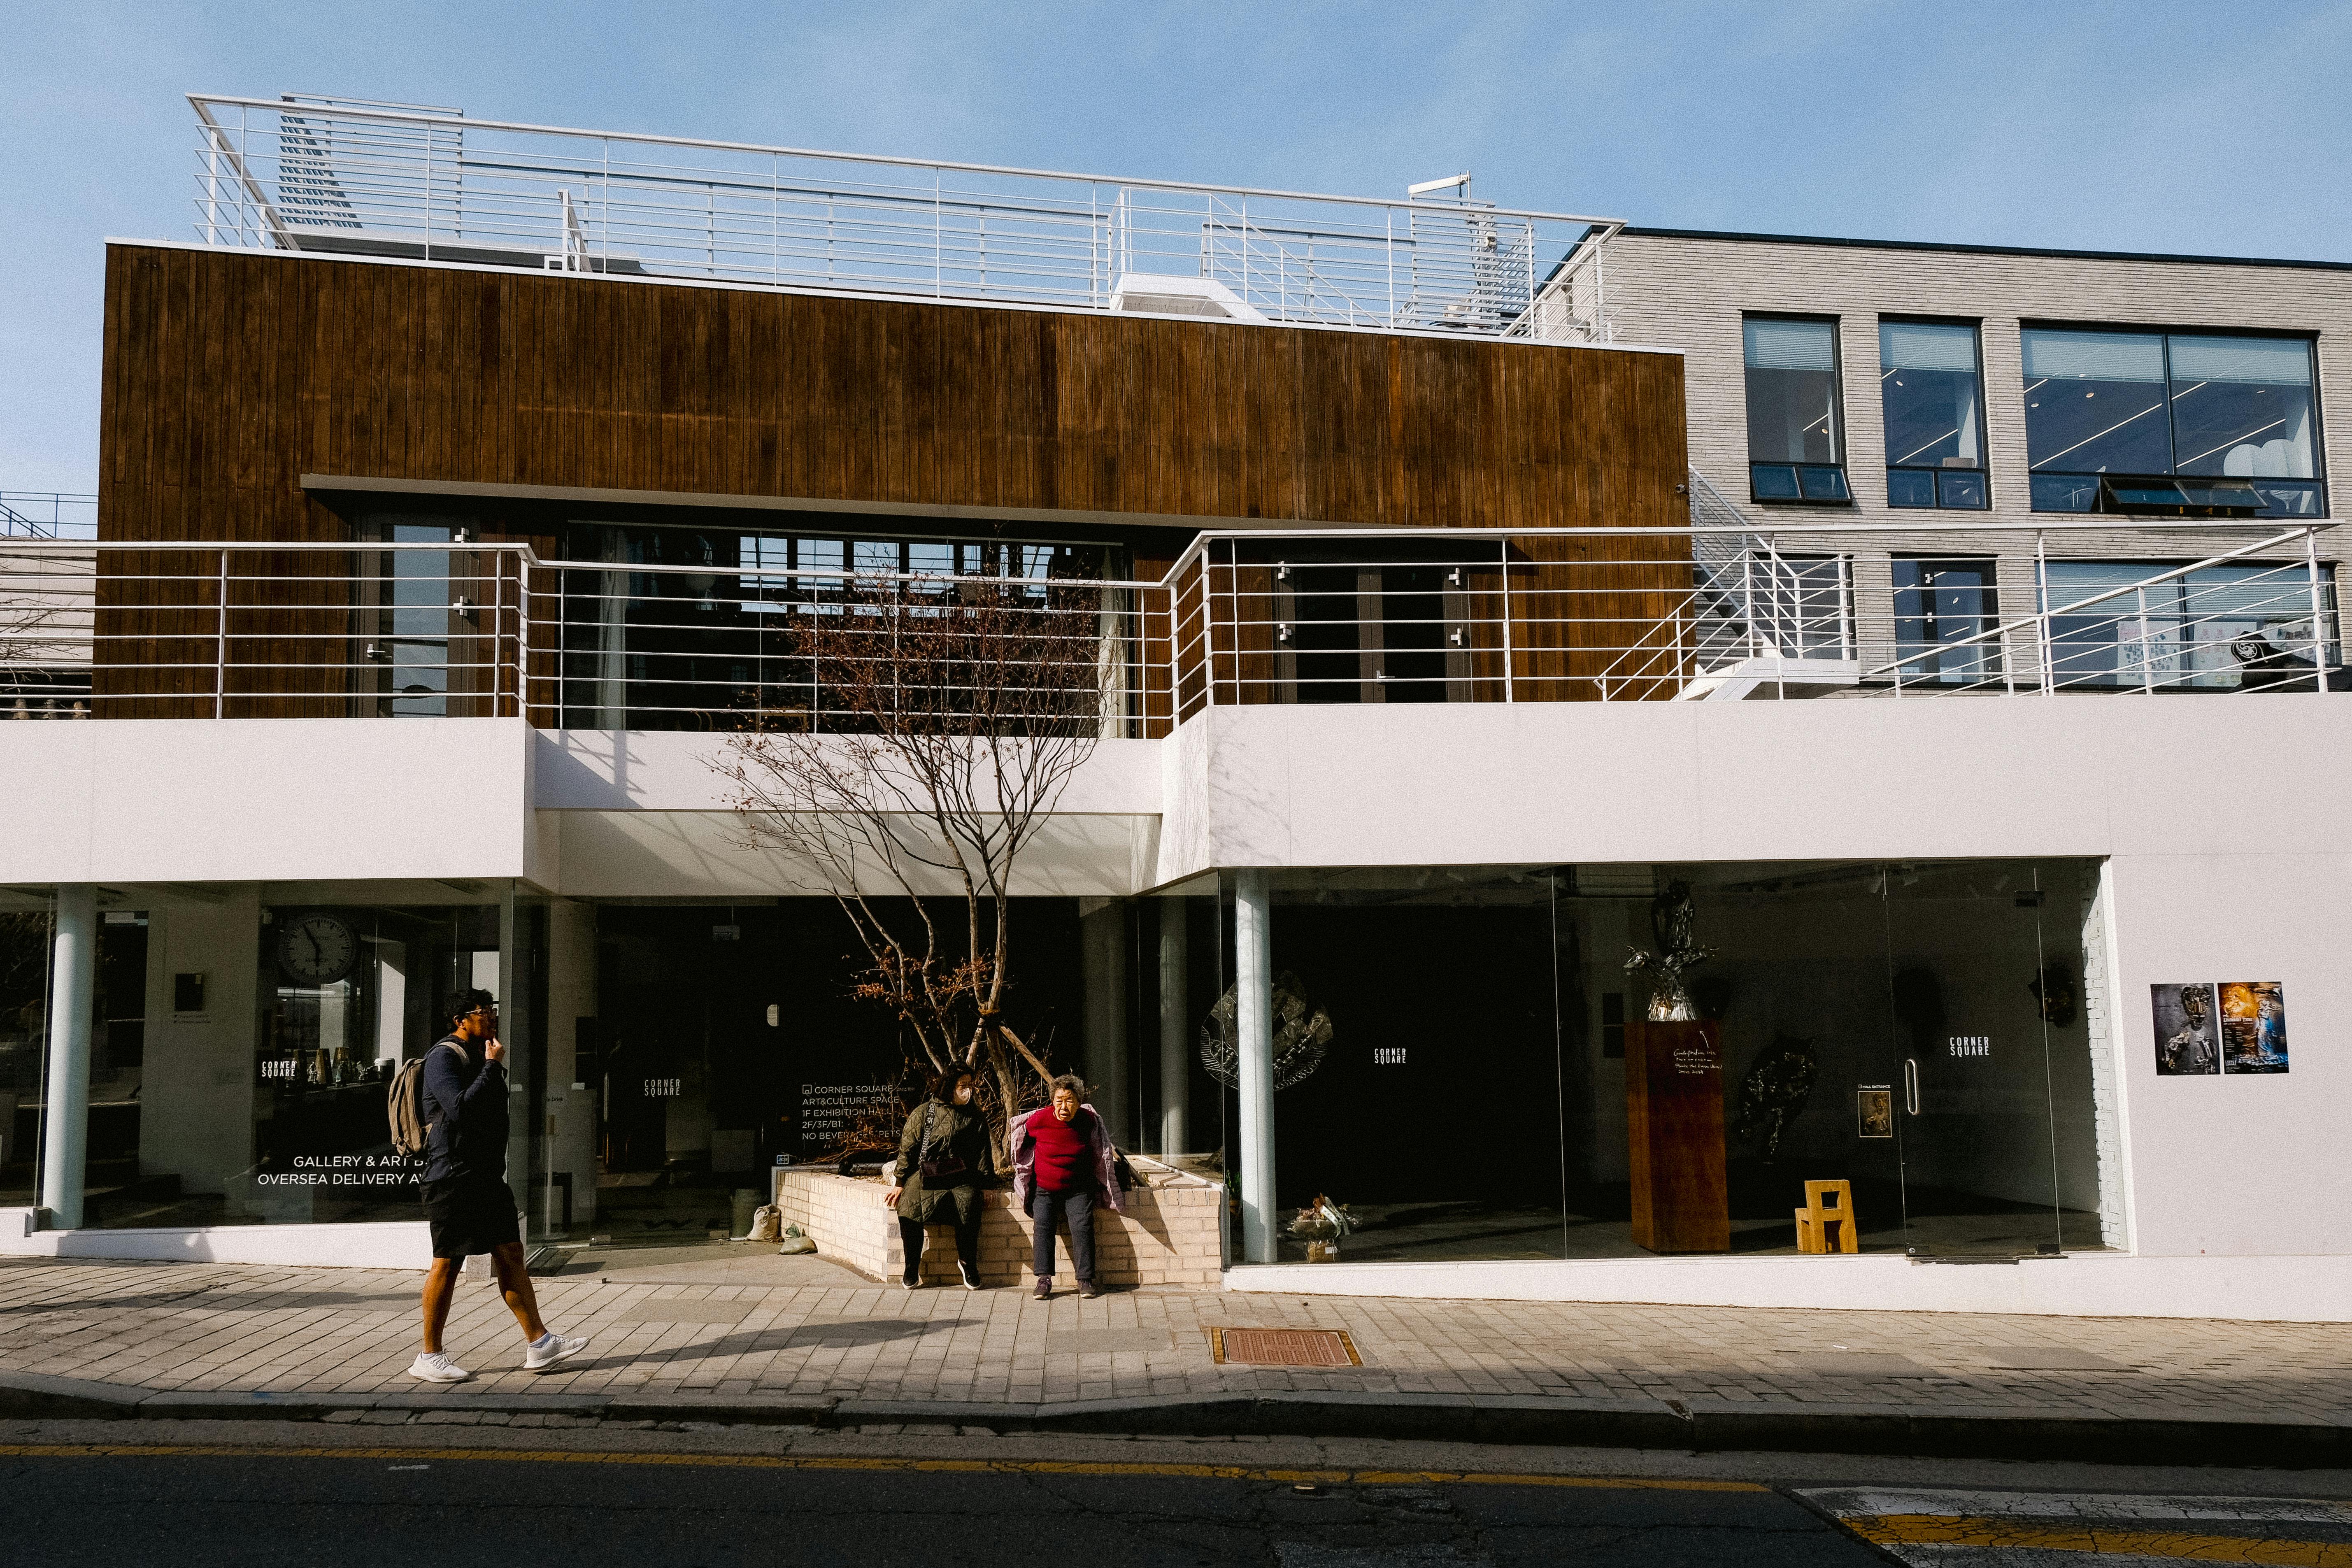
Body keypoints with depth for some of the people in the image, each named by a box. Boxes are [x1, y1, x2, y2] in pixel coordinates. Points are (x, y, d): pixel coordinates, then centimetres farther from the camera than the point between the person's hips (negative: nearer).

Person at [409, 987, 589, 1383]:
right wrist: (492, 1066, -17)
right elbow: (461, 1108, -25)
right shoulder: (444, 1058, -10)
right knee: (448, 1263, -2)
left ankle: (539, 1343, 5)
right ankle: (429, 1357, 8)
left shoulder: (481, 1059, 18)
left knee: (510, 1253, 5)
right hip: (453, 1176, -9)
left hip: (487, 1176, 9)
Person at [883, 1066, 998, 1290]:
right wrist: (900, 1184, -1)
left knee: (969, 1207, -31)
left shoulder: (975, 1117, 11)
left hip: (960, 1179, 1)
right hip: (925, 1175, -1)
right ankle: (912, 1267, -8)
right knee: (909, 1209, -29)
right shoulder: (924, 1113, 2)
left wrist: (984, 1184, 7)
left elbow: (984, 1152, 15)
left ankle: (967, 1263, -9)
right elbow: (907, 1148, 3)